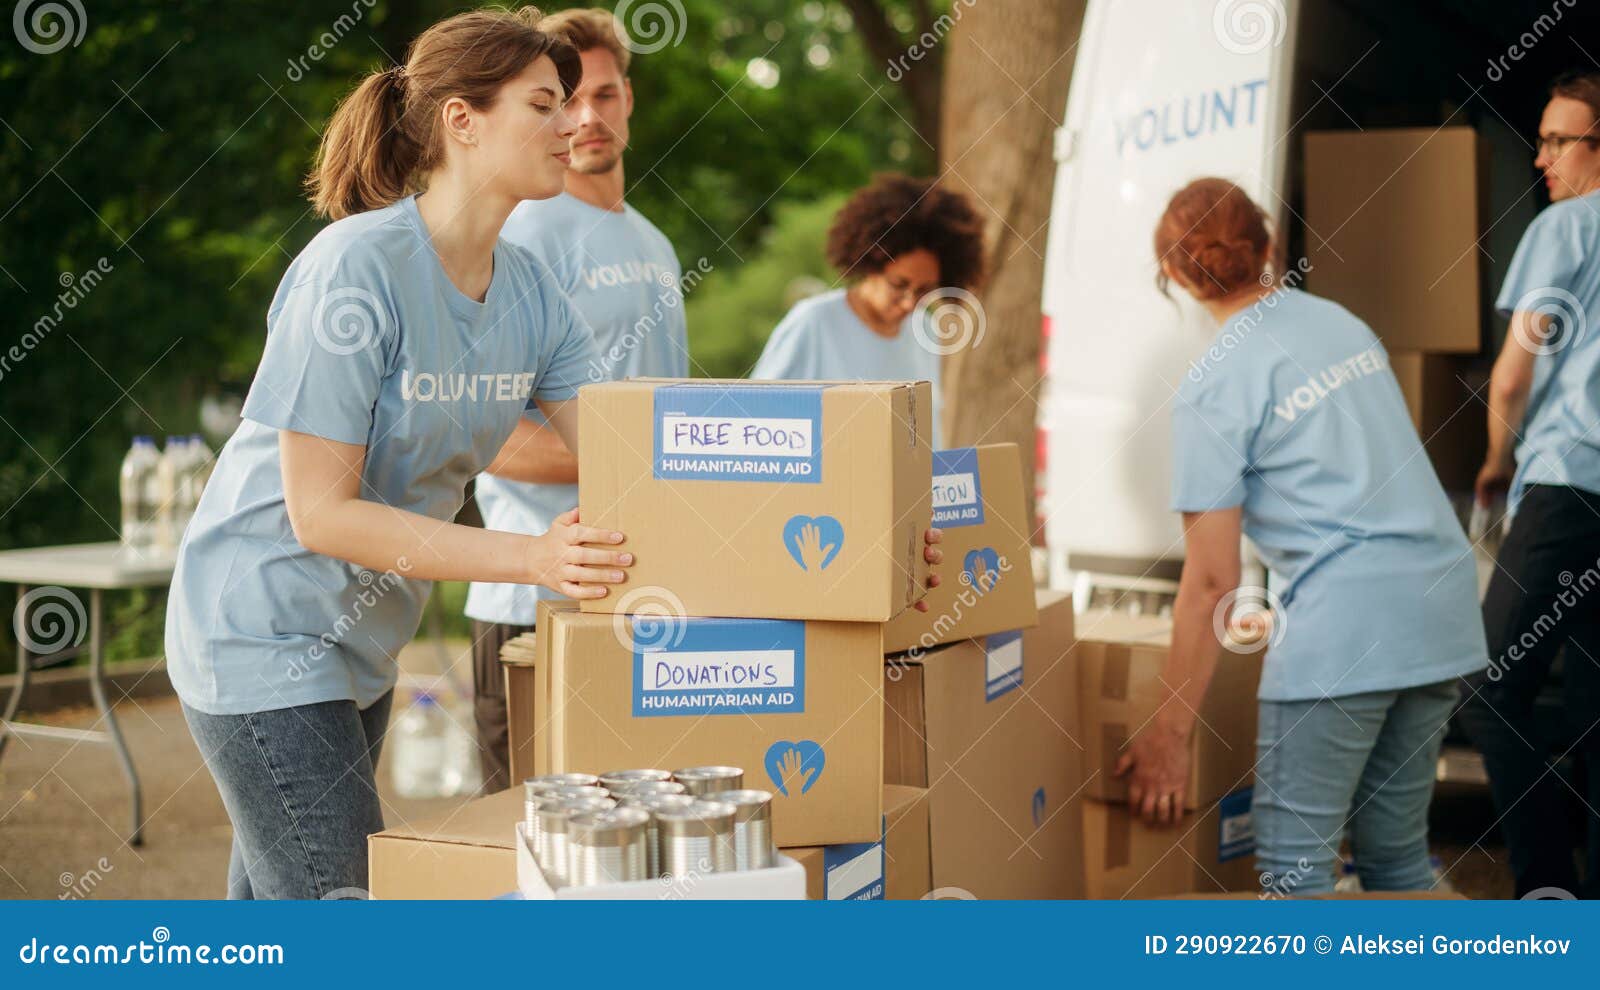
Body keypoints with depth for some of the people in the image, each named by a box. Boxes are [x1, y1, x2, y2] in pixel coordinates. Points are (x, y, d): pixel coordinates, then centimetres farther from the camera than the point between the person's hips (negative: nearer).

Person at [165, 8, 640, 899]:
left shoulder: (529, 289, 1)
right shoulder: (357, 267, -22)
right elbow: (319, 511, -24)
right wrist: (530, 559, -30)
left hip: (360, 645, 8)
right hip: (264, 635, -8)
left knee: (269, 940, 17)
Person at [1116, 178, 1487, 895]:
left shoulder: (1213, 387, -7)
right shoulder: (1343, 324, 15)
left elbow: (1211, 582, -9)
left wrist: (1169, 733, -3)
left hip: (1347, 621, -8)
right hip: (1445, 607, 8)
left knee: (1294, 861, -1)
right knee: (1397, 854, 16)